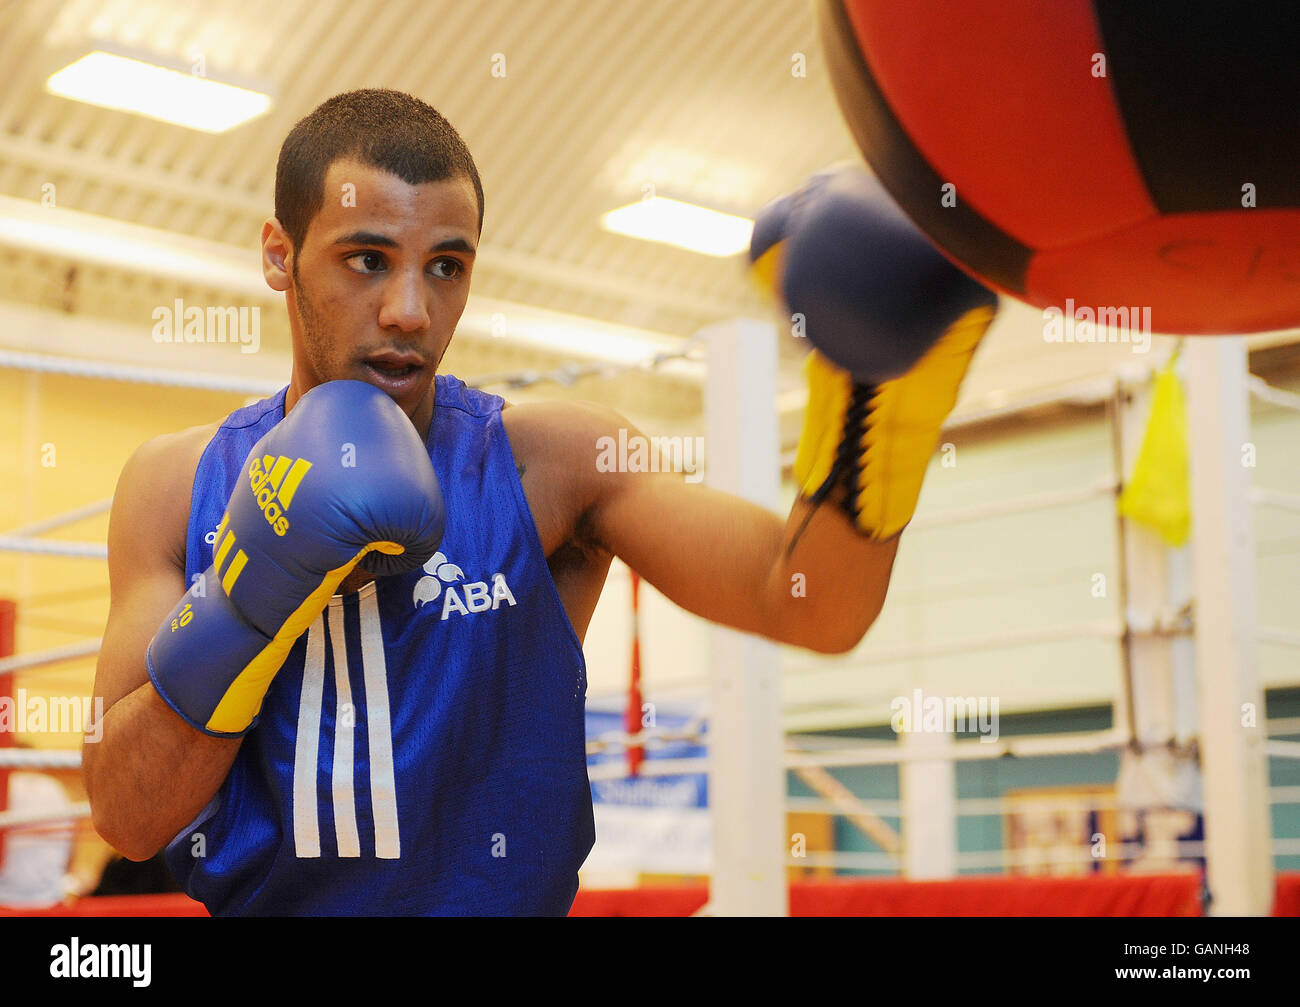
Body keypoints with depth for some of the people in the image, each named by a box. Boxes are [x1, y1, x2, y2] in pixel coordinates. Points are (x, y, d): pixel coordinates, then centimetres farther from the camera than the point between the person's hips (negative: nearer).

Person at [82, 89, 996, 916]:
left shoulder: (551, 462, -7)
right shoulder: (176, 487, -2)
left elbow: (810, 605, -18)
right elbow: (126, 816, -5)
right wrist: (245, 606, -19)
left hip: (504, 896, -2)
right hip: (252, 897, 2)